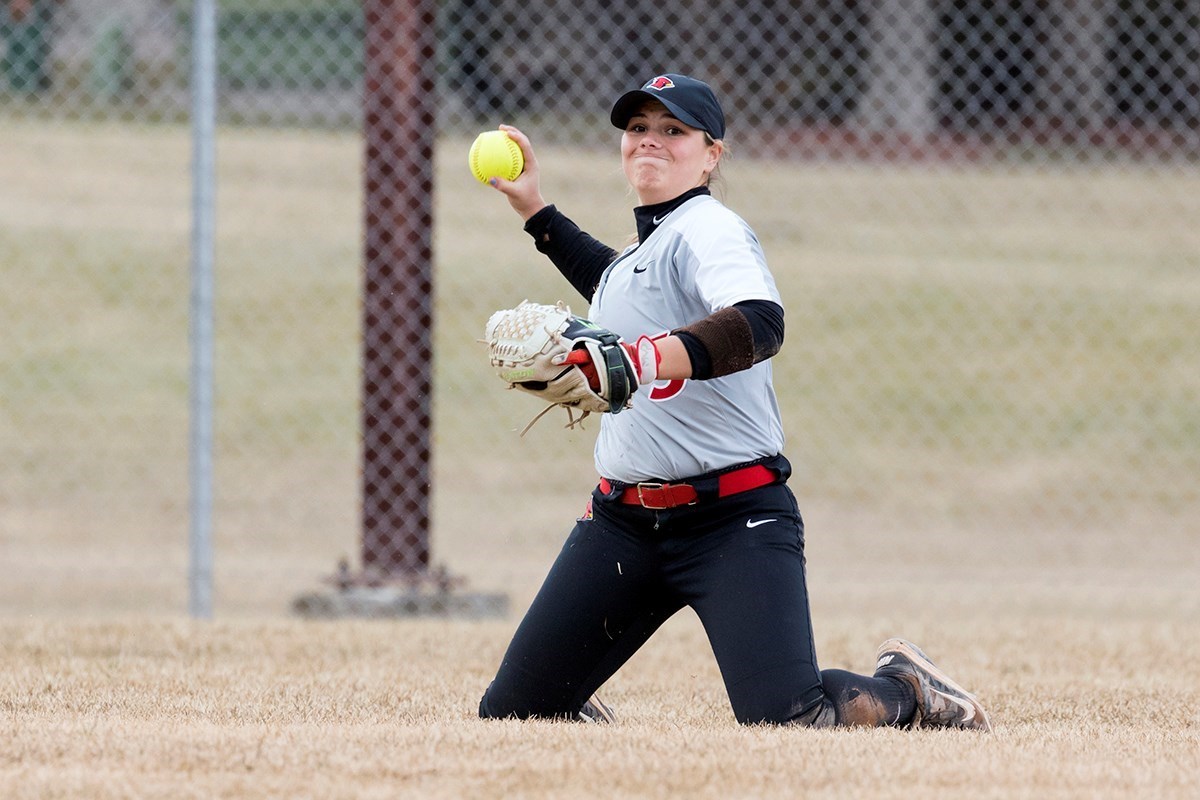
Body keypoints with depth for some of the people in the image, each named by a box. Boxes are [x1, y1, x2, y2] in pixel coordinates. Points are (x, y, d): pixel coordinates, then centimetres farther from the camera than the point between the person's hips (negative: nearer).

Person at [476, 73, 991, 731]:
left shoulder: (709, 230, -11)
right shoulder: (646, 244, 17)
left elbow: (760, 323, -32)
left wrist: (639, 360, -47)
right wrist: (535, 210, 45)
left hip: (734, 521, -8)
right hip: (622, 521, 8)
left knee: (785, 719, -21)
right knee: (510, 711, -2)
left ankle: (905, 691, 11)